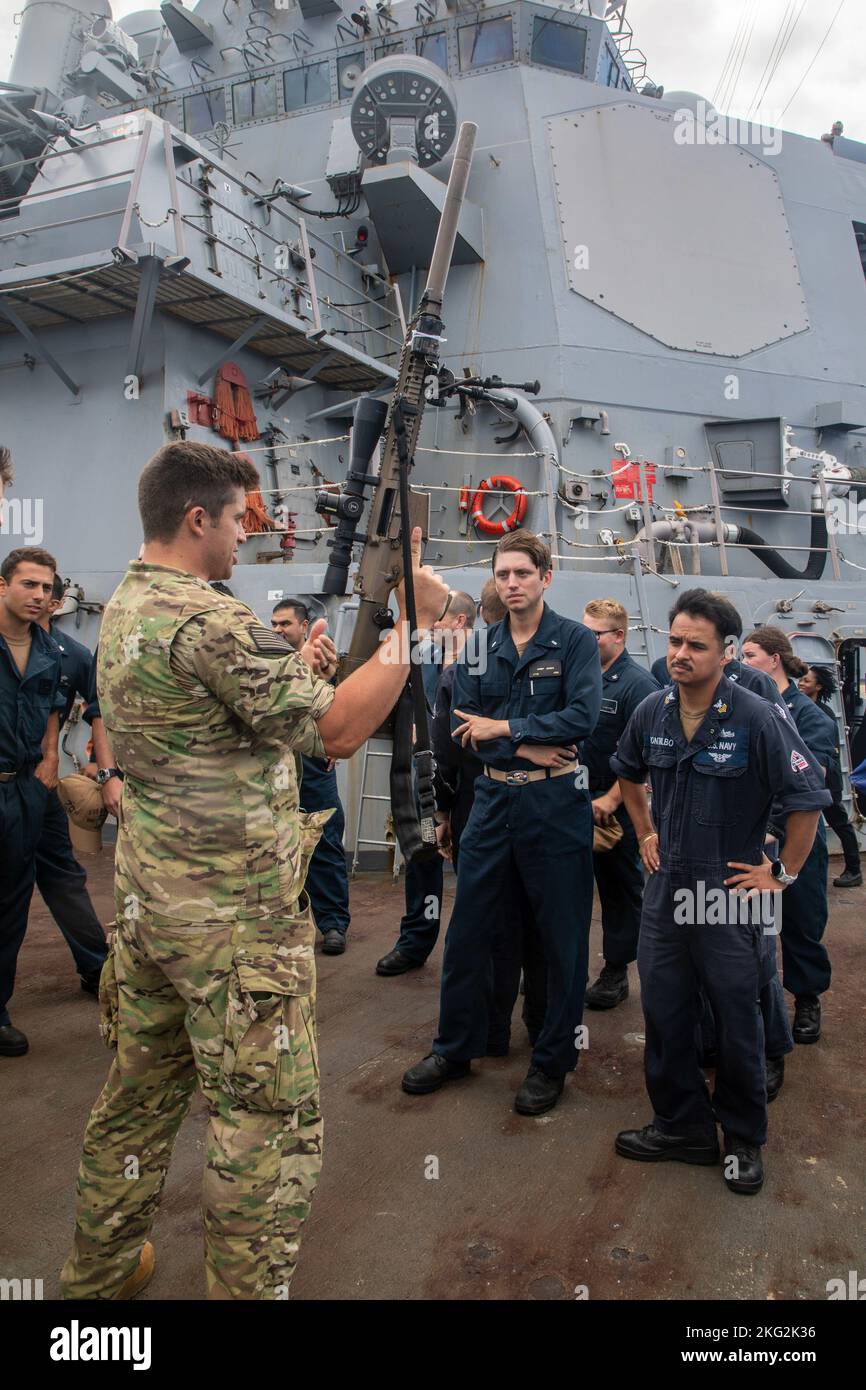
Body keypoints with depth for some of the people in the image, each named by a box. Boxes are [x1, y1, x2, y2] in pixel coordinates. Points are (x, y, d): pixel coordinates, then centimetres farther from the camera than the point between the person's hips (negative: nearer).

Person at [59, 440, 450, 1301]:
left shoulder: (122, 610, 10)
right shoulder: (210, 621, -20)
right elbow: (338, 732, -21)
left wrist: (297, 669, 10)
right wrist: (414, 622, -15)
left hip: (148, 903, 10)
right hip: (237, 920, -10)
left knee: (141, 1093, 23)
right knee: (270, 1126, 4)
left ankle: (99, 1271, 40)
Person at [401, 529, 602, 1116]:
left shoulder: (576, 640, -4)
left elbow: (582, 718, -17)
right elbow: (461, 723, 0)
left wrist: (502, 727, -14)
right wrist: (525, 747, -14)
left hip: (555, 802, -4)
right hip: (494, 799, 4)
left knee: (563, 937, 7)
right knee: (467, 931, 12)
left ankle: (553, 1062, 25)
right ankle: (456, 1047, 31)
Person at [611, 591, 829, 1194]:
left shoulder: (758, 718, -17)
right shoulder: (652, 712, -1)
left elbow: (809, 799, -12)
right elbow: (627, 772, 20)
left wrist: (782, 873, -8)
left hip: (730, 895, -5)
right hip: (666, 890, 5)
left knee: (738, 1021, 9)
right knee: (665, 1013, 12)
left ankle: (744, 1140, 30)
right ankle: (682, 1127, 31)